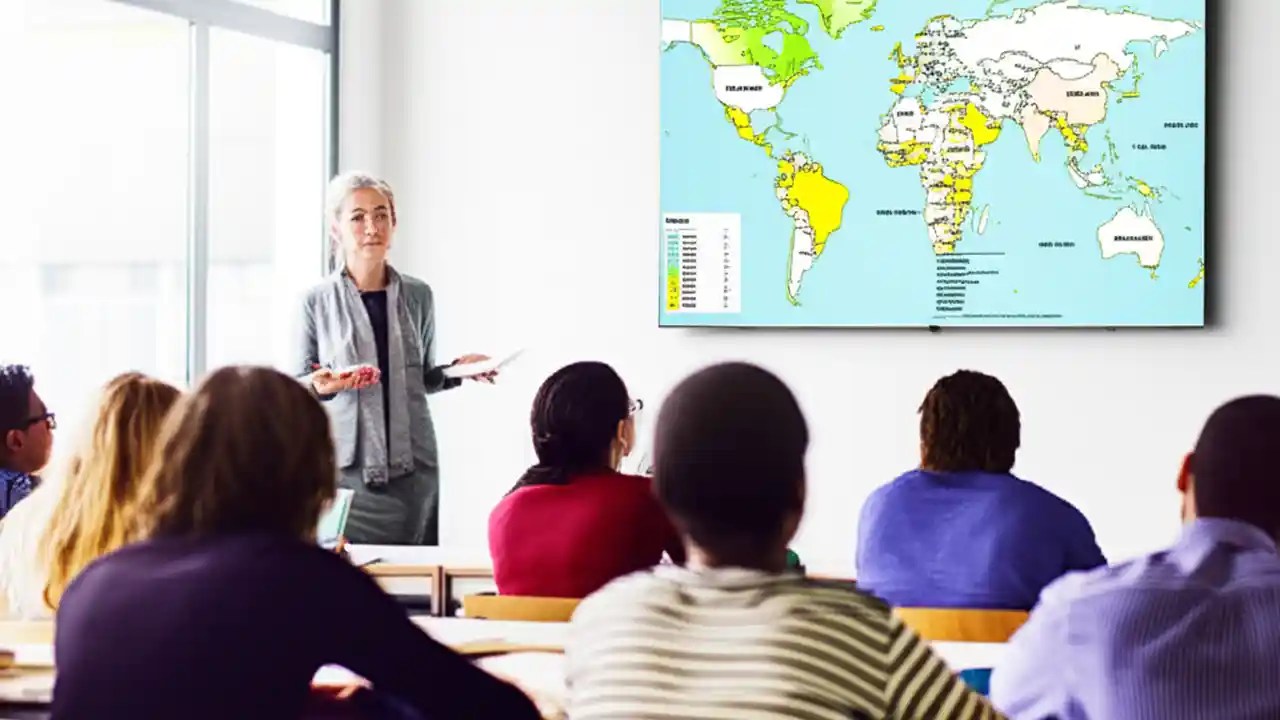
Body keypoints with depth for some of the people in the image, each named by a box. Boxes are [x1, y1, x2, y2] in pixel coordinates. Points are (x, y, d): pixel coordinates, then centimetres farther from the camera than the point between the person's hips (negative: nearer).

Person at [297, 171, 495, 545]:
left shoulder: (417, 297, 8)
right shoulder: (317, 301, 1)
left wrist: (458, 370, 0)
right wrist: (320, 386, -15)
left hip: (412, 467, 2)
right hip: (345, 467, -2)